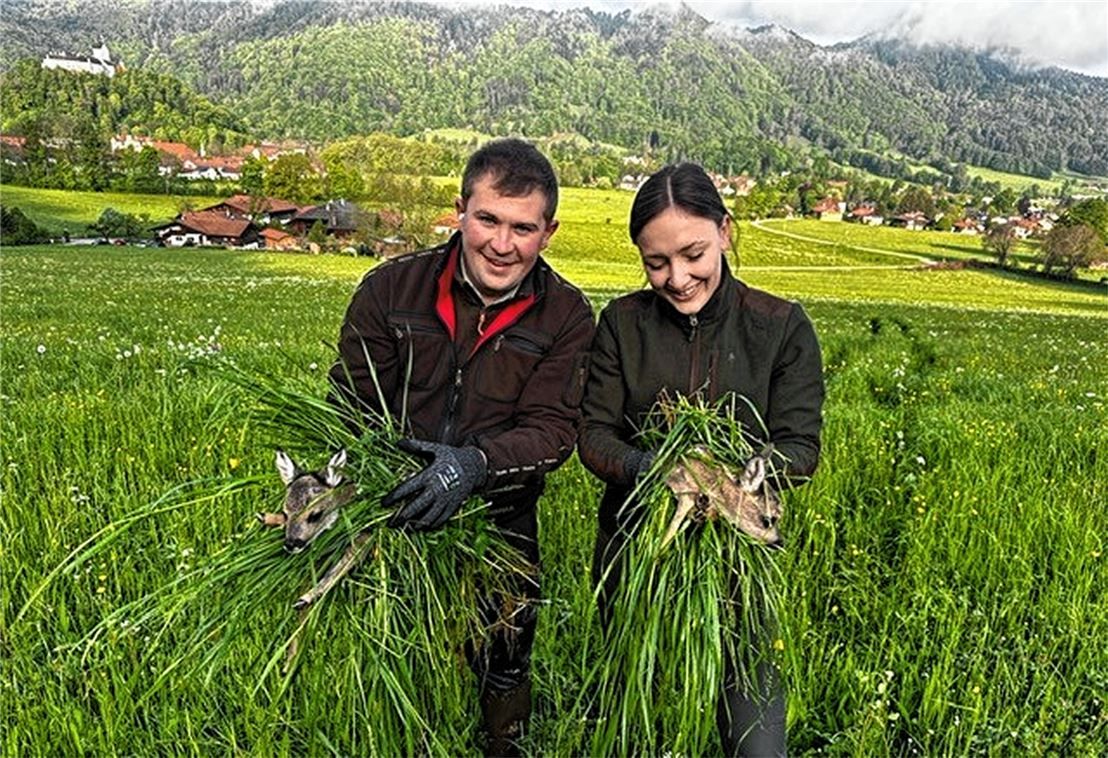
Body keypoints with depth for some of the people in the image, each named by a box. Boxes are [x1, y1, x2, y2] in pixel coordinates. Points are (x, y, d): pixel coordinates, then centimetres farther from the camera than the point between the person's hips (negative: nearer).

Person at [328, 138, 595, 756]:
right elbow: (350, 404, -7)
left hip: (499, 528, 0)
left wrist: (477, 462, -35)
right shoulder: (391, 288, -7)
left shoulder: (567, 316, -9)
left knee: (503, 679, 19)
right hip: (391, 519, 1)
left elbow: (553, 430, -15)